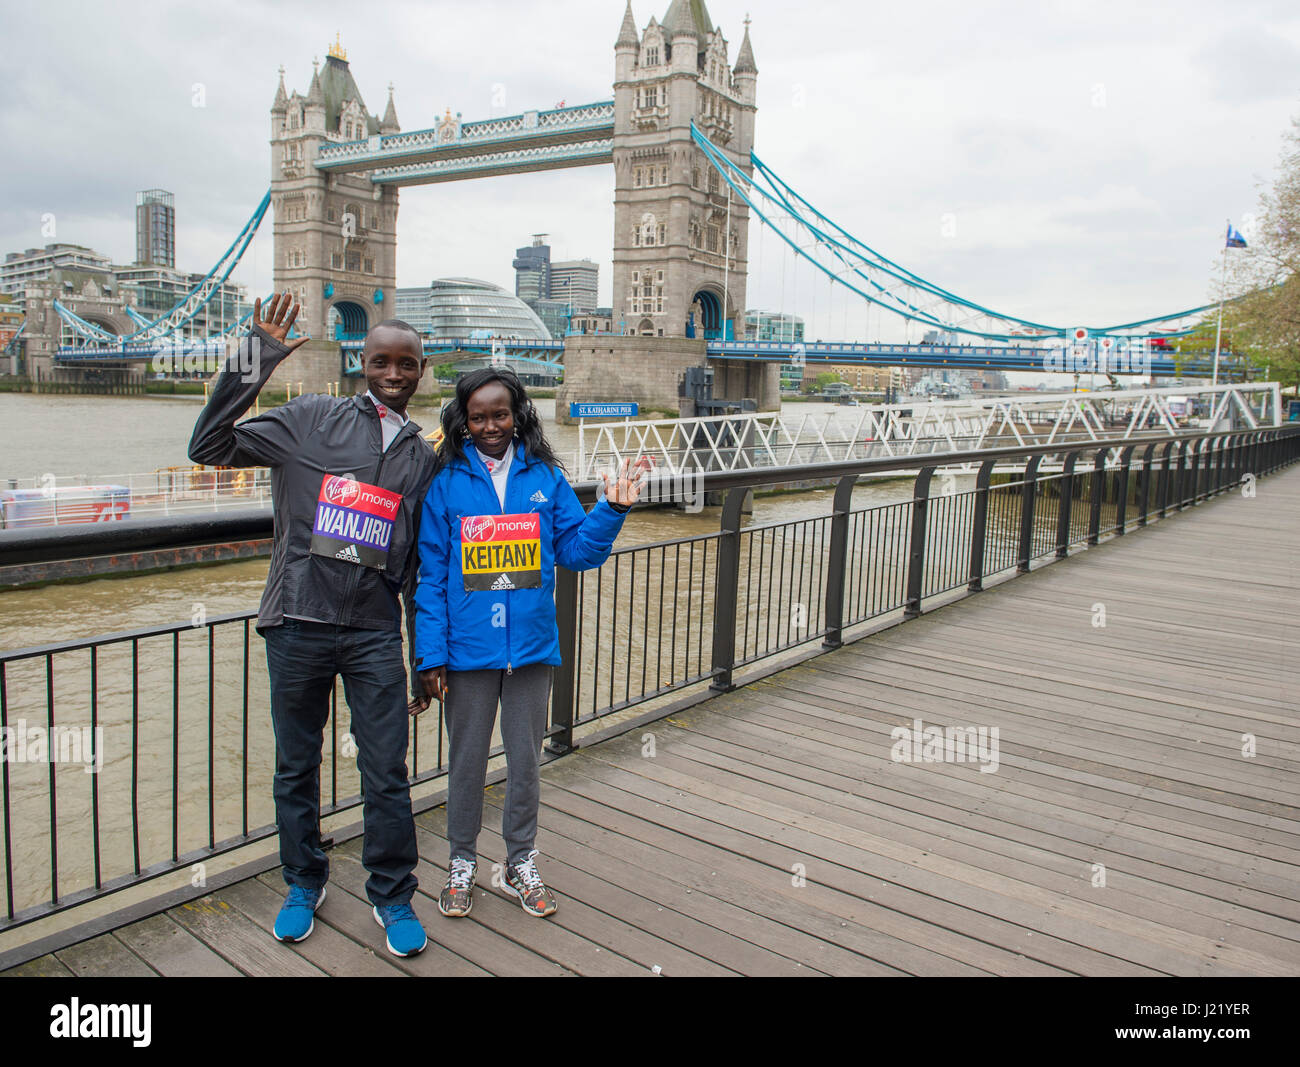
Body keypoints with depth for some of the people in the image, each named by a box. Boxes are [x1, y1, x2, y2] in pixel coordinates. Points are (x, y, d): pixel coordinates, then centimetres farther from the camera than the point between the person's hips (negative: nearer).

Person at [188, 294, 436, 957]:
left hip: (375, 633, 1)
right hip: (297, 626, -1)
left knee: (387, 772, 2)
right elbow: (210, 448, -6)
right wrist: (252, 365, -15)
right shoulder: (312, 420, 2)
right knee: (296, 766, 13)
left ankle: (392, 897, 22)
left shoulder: (422, 456, 11)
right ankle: (304, 885, 34)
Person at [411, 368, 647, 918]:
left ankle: (521, 861, 33)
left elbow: (577, 549, 1)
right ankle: (462, 862, 33)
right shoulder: (446, 484, -3)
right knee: (466, 760, 13)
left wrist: (613, 509, -14)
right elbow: (432, 577, -3)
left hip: (531, 647, 1)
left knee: (525, 759, 15)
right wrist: (430, 655, -7)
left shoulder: (545, 478, 1)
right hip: (467, 649, -1)